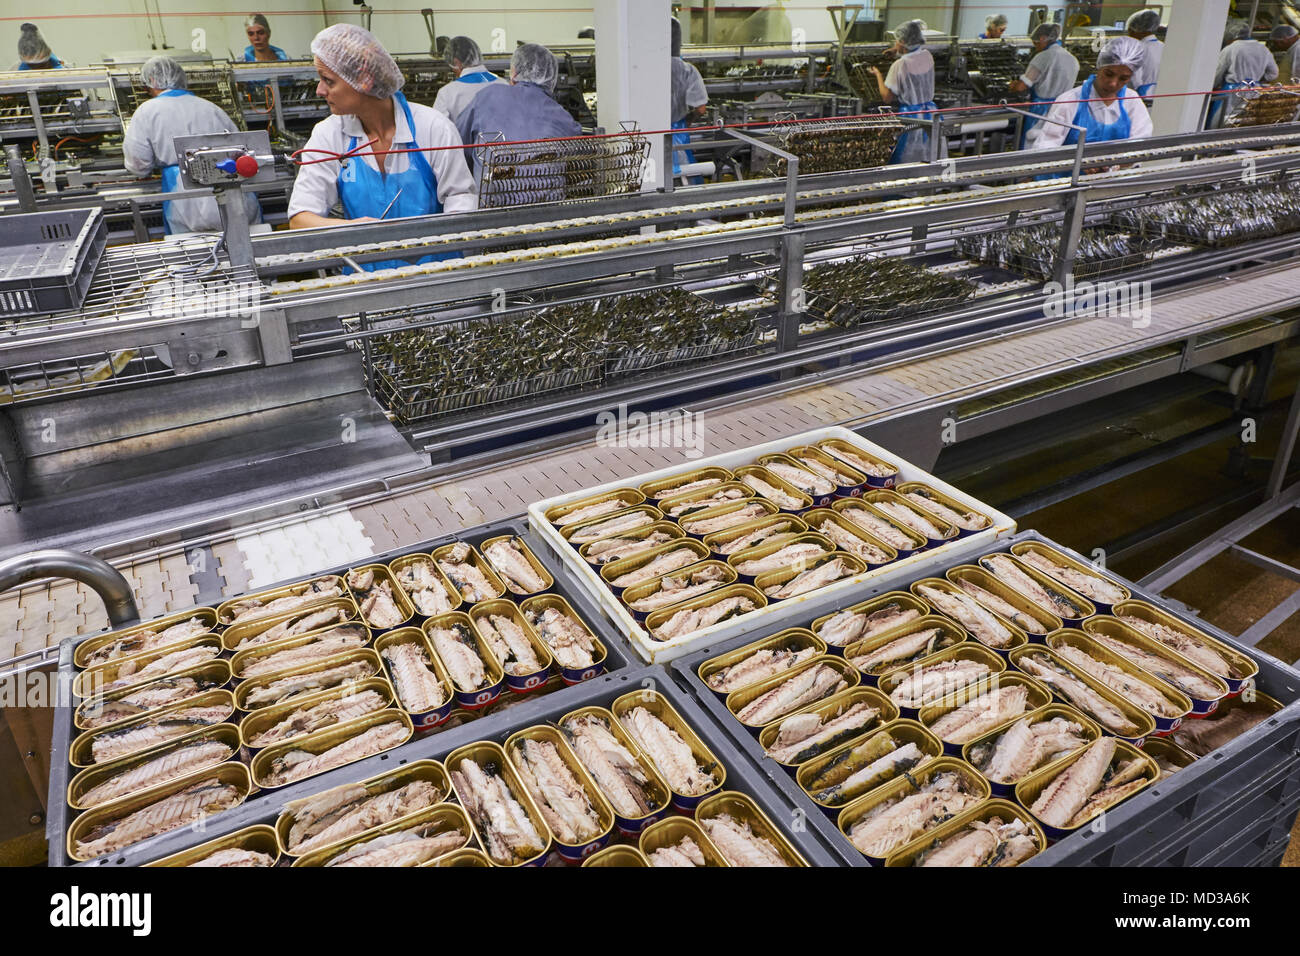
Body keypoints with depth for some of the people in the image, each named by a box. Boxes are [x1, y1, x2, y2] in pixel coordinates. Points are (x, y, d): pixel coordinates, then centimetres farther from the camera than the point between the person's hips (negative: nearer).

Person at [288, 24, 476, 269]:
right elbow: (299, 219, -3)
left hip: (433, 265, -1)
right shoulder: (327, 135, 3)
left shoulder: (433, 127, -3)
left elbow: (461, 195, 2)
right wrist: (350, 227, -24)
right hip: (364, 269, 2)